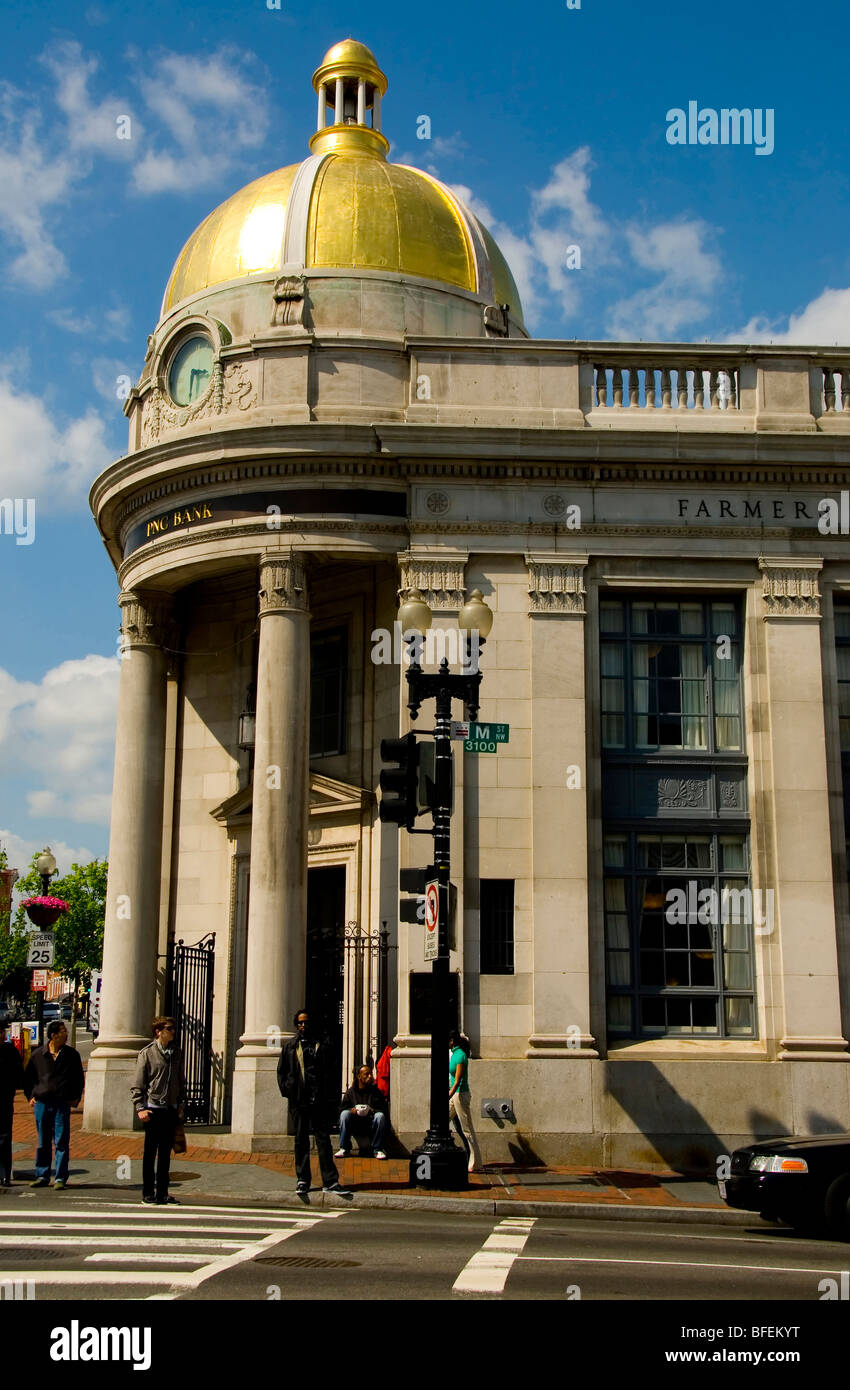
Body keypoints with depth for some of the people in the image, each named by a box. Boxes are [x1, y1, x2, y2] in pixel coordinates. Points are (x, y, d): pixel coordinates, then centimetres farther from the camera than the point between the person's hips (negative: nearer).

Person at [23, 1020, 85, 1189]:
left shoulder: (72, 1055, 4)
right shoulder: (38, 1055, 4)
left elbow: (80, 1079, 13)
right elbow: (28, 1078, 17)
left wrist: (75, 1098, 4)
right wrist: (30, 1096, 9)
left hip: (62, 1105, -1)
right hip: (41, 1103, 1)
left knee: (61, 1142, -4)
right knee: (43, 1142, 8)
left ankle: (60, 1178, 0)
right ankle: (42, 1176, 16)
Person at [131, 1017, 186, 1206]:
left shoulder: (177, 1053, 12)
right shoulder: (147, 1053, -4)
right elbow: (137, 1084, -4)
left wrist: (181, 1105, 11)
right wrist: (140, 1108, -11)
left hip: (171, 1110, 5)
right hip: (153, 1109, -5)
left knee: (165, 1153, 8)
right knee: (150, 1153, 1)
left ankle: (162, 1193, 14)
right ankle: (148, 1194, 8)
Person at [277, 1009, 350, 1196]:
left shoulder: (321, 1046, 10)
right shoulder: (289, 1046, 11)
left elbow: (328, 1071, 11)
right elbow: (281, 1071, 11)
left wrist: (324, 1091, -1)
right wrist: (286, 1090, -1)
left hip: (318, 1099, -1)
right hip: (298, 1099, 1)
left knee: (323, 1138, -2)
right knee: (301, 1139, 6)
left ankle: (330, 1181, -2)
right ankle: (303, 1180, 12)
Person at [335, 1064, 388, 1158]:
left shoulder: (375, 1091, 6)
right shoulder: (350, 1091, 7)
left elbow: (383, 1109, 2)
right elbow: (343, 1108, 4)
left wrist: (373, 1111, -18)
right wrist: (352, 1110, -18)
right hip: (354, 1125, 0)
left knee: (380, 1116, -30)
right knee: (345, 1114, -27)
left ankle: (377, 1150, -22)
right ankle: (344, 1149, -22)